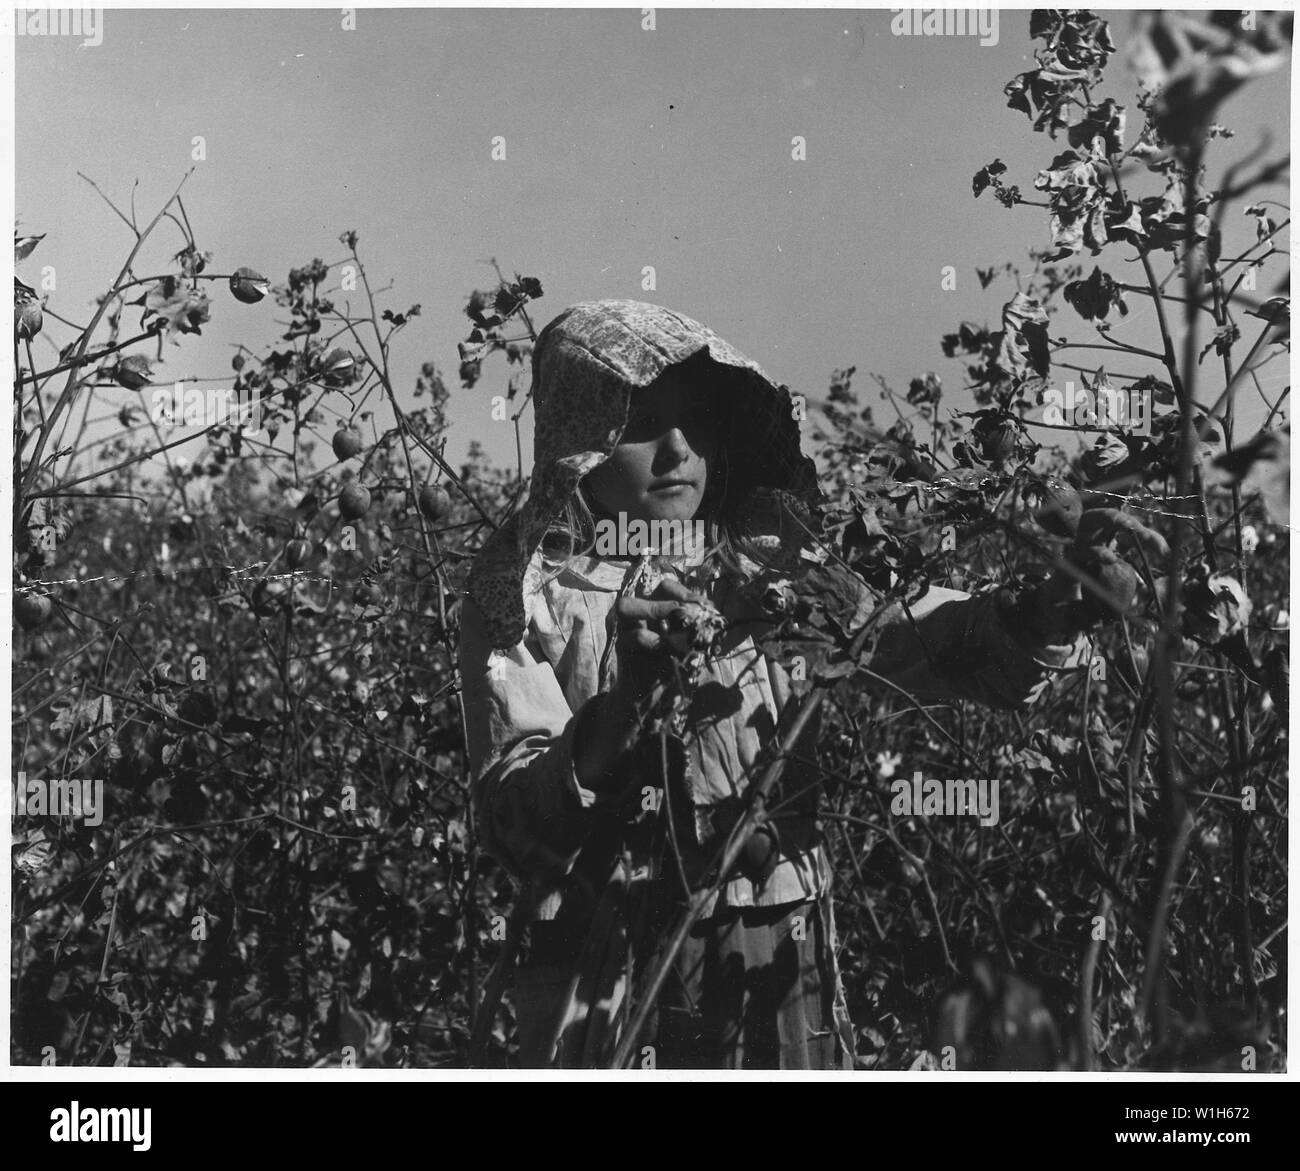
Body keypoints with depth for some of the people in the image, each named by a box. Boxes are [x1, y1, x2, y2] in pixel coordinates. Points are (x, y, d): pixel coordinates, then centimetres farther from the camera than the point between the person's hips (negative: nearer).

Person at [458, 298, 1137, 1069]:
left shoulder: (764, 560, -2)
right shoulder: (527, 588, -6)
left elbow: (924, 640, -15)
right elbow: (509, 824, -14)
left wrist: (1045, 610, -33)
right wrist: (626, 699, -28)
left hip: (779, 971, 2)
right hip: (605, 984, -2)